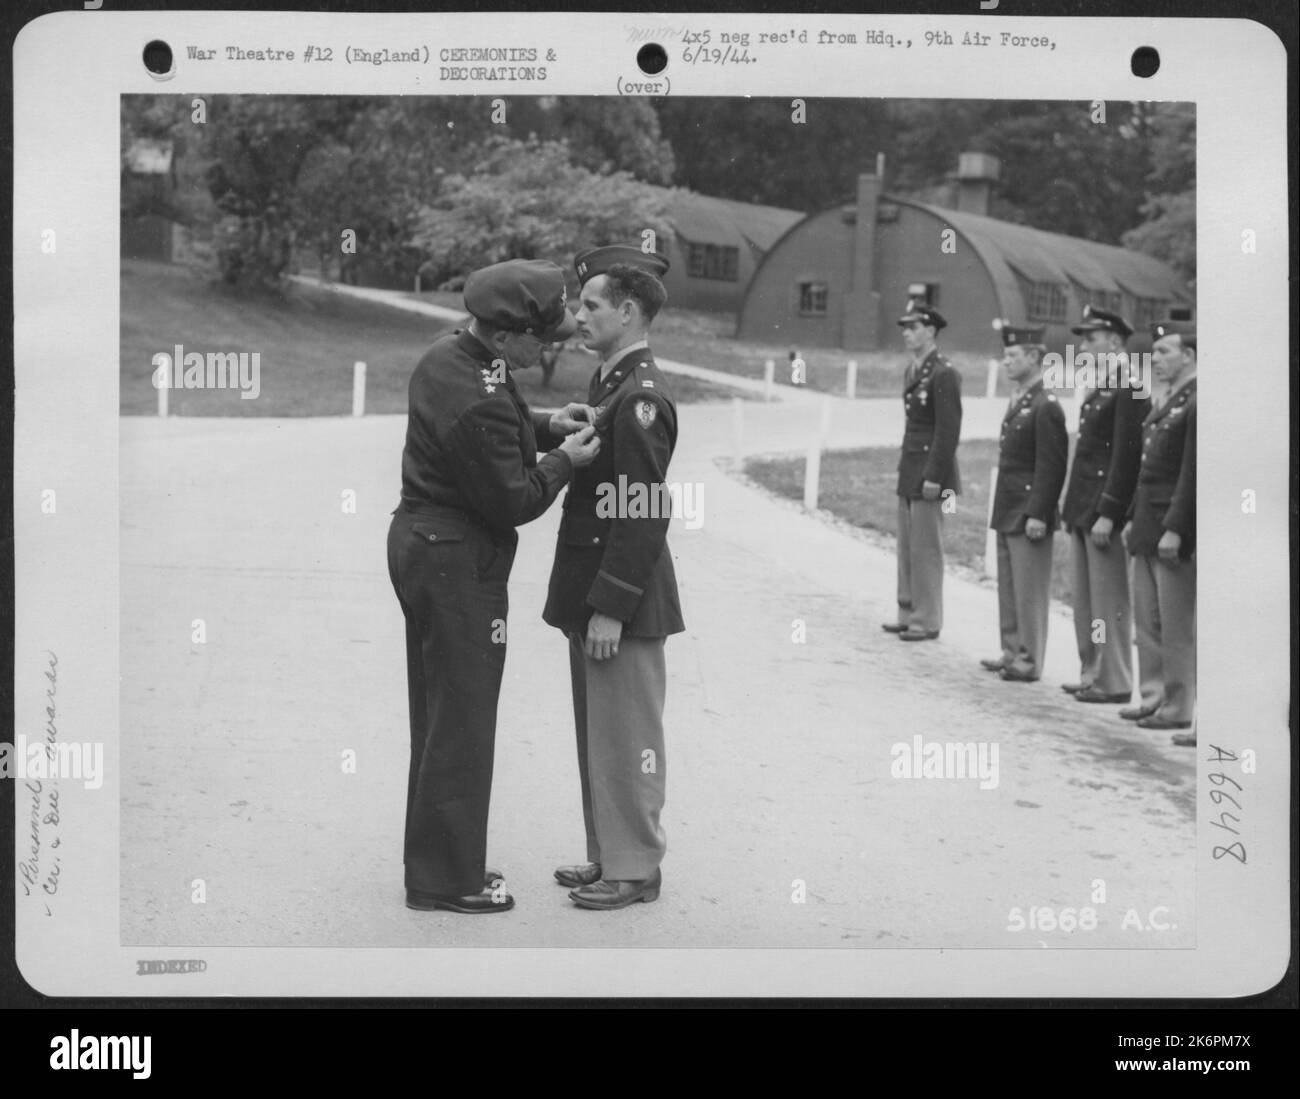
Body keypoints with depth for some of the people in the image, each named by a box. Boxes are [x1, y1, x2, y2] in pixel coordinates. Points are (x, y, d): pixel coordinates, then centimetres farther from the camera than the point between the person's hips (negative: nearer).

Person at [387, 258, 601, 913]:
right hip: (458, 561, -11)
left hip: (418, 541, 11)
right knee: (462, 723, 0)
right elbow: (513, 501, -21)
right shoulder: (480, 403, -27)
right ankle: (448, 882, 10)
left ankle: (433, 861, 31)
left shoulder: (446, 355, 5)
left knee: (436, 716, 19)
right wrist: (563, 460, -8)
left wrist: (541, 425, 8)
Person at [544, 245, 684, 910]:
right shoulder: (610, 385, 13)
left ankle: (636, 868, 11)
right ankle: (608, 854, 28)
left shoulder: (642, 396, -18)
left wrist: (611, 608, -21)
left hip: (623, 600, -10)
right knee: (598, 734, 17)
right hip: (590, 591, 10)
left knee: (627, 737, 1)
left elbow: (645, 514, -21)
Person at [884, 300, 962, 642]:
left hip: (929, 475, -9)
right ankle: (908, 614, 20)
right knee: (907, 547, 12)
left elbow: (949, 431, -17)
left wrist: (934, 477, -19)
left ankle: (927, 621, 3)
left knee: (925, 549, -3)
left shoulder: (944, 375, -14)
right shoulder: (912, 372, 15)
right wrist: (905, 466, 16)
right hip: (909, 473, 9)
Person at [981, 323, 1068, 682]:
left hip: (1028, 514, -9)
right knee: (1008, 586, 14)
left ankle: (1030, 661, 4)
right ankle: (1012, 652, 23)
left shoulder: (1046, 407, -15)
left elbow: (1052, 467, -18)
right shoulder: (1017, 403, 14)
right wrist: (1002, 509, 17)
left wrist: (1038, 515, -21)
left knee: (1029, 590, -2)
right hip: (1007, 513, 9)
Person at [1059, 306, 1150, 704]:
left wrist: (1107, 514, -21)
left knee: (1109, 599, -3)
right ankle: (1091, 672, 21)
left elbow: (1126, 457, -18)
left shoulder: (1128, 390, -13)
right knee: (1083, 598, 13)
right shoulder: (1095, 388, 16)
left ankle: (1115, 682, 3)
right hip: (1082, 507, 9)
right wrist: (1070, 507, 16)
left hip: (1105, 507, -9)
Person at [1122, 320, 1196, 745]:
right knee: (1147, 619, 12)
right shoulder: (1163, 401, 16)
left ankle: (1178, 709, 6)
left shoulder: (1197, 403, -14)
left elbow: (1193, 473, -19)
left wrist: (1175, 529, -21)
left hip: (1174, 530, -9)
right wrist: (1133, 518, 18)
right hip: (1147, 527, 9)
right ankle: (1153, 697, 20)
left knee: (1177, 626, -1)